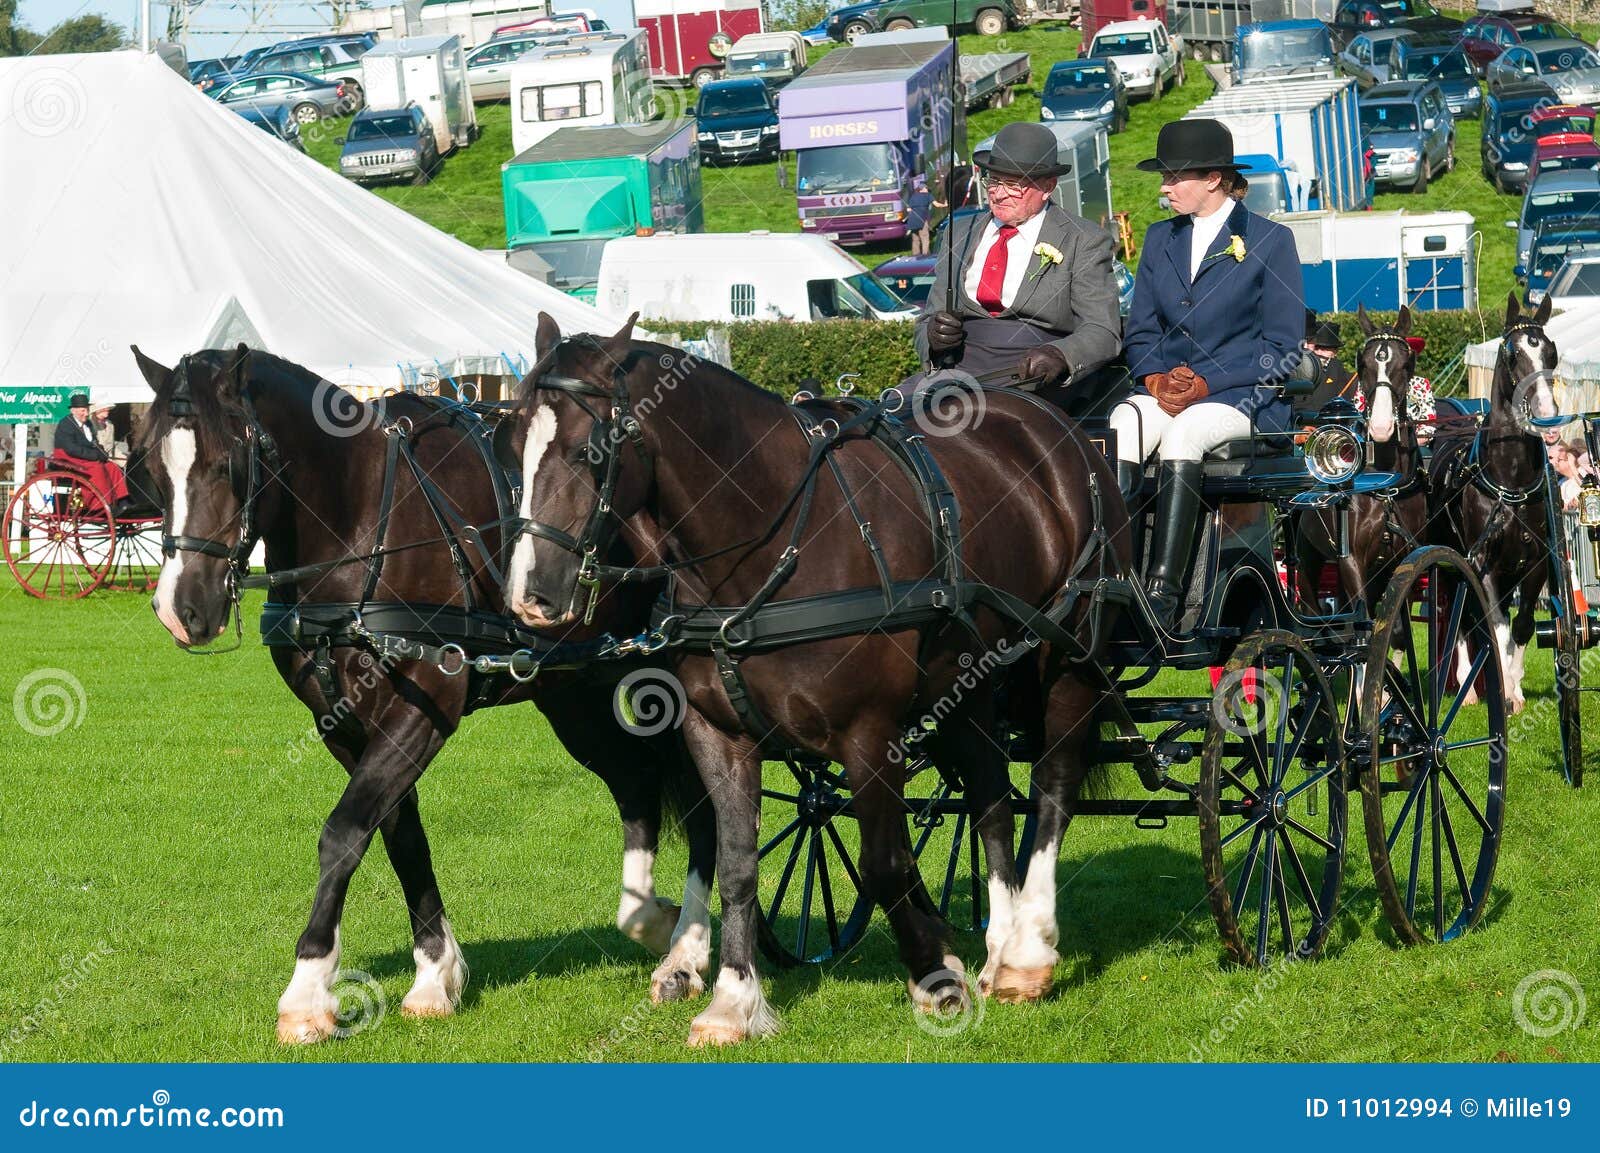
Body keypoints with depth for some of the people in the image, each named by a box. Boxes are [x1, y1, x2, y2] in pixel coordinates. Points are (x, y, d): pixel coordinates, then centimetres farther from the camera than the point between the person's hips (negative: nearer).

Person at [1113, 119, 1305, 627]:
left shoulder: (1270, 241, 1)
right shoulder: (1160, 238, 17)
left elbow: (1282, 348, -3)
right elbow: (1140, 331, 18)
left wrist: (1206, 383, -15)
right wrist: (1155, 377, -6)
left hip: (1245, 396, -4)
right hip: (1166, 391, 4)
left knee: (1182, 433, -36)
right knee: (1124, 428, -31)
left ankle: (1163, 594, -43)